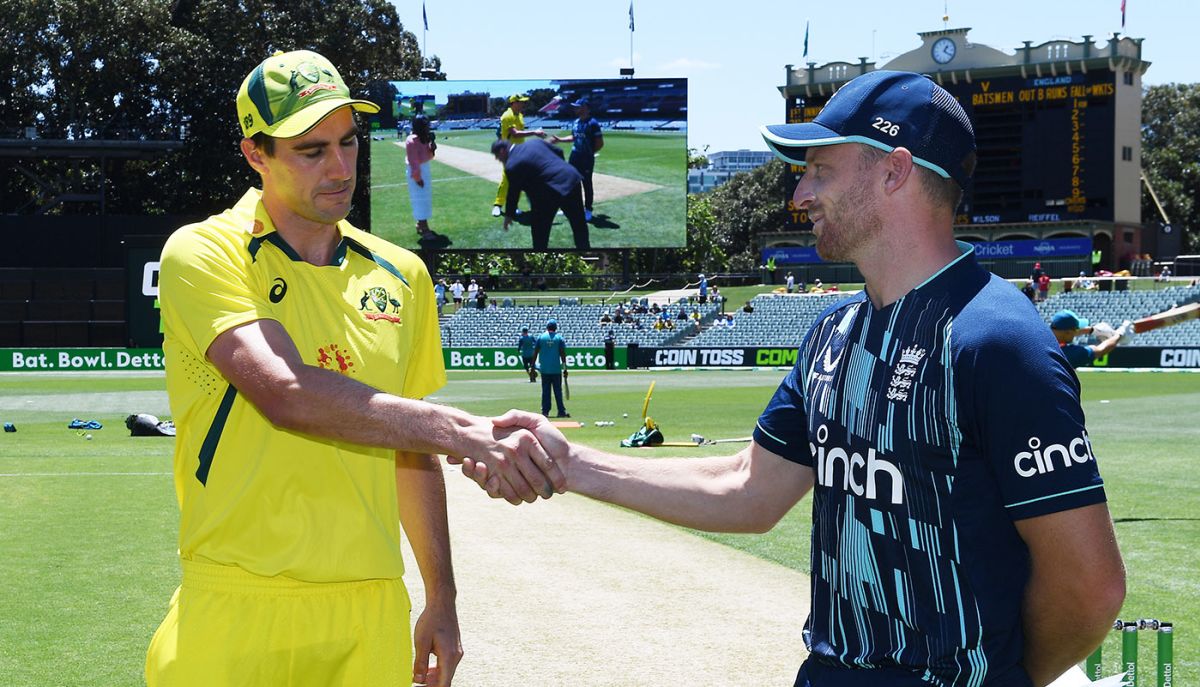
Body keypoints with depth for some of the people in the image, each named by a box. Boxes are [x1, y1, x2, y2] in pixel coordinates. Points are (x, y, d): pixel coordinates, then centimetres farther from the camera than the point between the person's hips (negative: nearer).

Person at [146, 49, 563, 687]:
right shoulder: (203, 253, -5)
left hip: (372, 617, 4)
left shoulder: (401, 275, 12)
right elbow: (286, 394, -21)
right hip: (237, 616, -4)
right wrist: (463, 432, -28)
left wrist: (441, 599, 19)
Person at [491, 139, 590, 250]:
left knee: (539, 227, 12)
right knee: (578, 223, 21)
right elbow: (559, 152, 17)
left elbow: (513, 193, 0)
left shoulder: (512, 165, -8)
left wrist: (509, 215, 13)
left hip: (551, 191, -7)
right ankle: (584, 247, 34)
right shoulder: (534, 143, 11)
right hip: (571, 178, 7)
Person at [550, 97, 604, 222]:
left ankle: (588, 210, 11)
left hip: (586, 159, -8)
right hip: (574, 158, 8)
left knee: (587, 184, 2)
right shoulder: (576, 122, 10)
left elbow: (600, 143, -13)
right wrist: (559, 140, 18)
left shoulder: (592, 123, -15)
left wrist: (590, 153, -10)